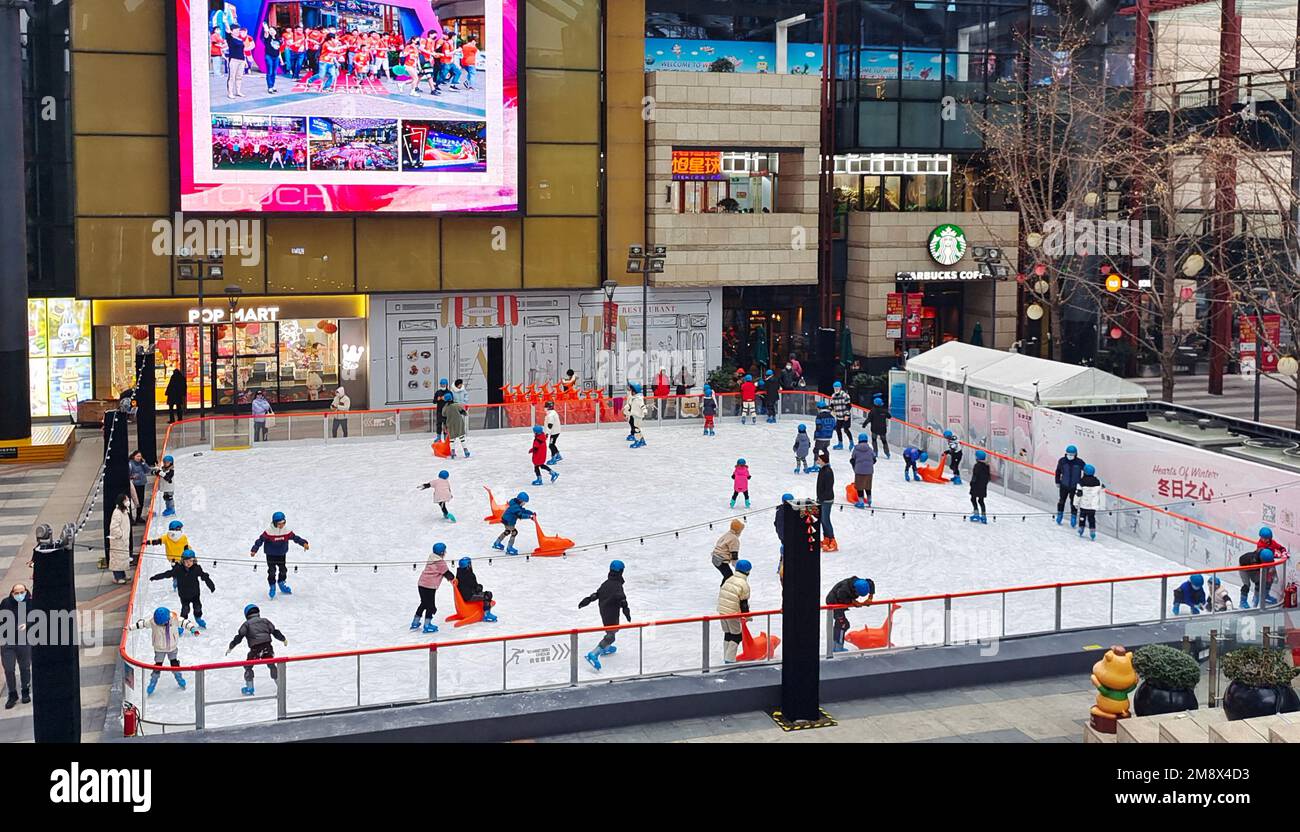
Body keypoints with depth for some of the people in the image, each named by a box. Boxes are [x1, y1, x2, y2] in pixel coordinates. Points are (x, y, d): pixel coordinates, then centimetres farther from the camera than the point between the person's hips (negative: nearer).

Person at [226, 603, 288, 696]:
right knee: (271, 665, 19)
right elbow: (275, 631, 20)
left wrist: (231, 647, 5)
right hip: (267, 646, 3)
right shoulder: (265, 621, 18)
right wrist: (283, 639, 33)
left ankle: (249, 688, 7)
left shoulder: (247, 624, 9)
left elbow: (239, 636, 1)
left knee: (248, 666, 12)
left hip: (255, 648, -3)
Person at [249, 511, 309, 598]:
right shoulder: (269, 531, -23)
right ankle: (272, 586, 16)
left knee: (283, 570, 13)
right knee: (272, 571, -4)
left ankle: (281, 583, 38)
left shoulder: (286, 530, -12)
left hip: (282, 554, 4)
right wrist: (254, 550, -23)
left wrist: (304, 543, -20)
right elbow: (261, 539, -18)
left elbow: (294, 537, -8)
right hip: (271, 555, -4)